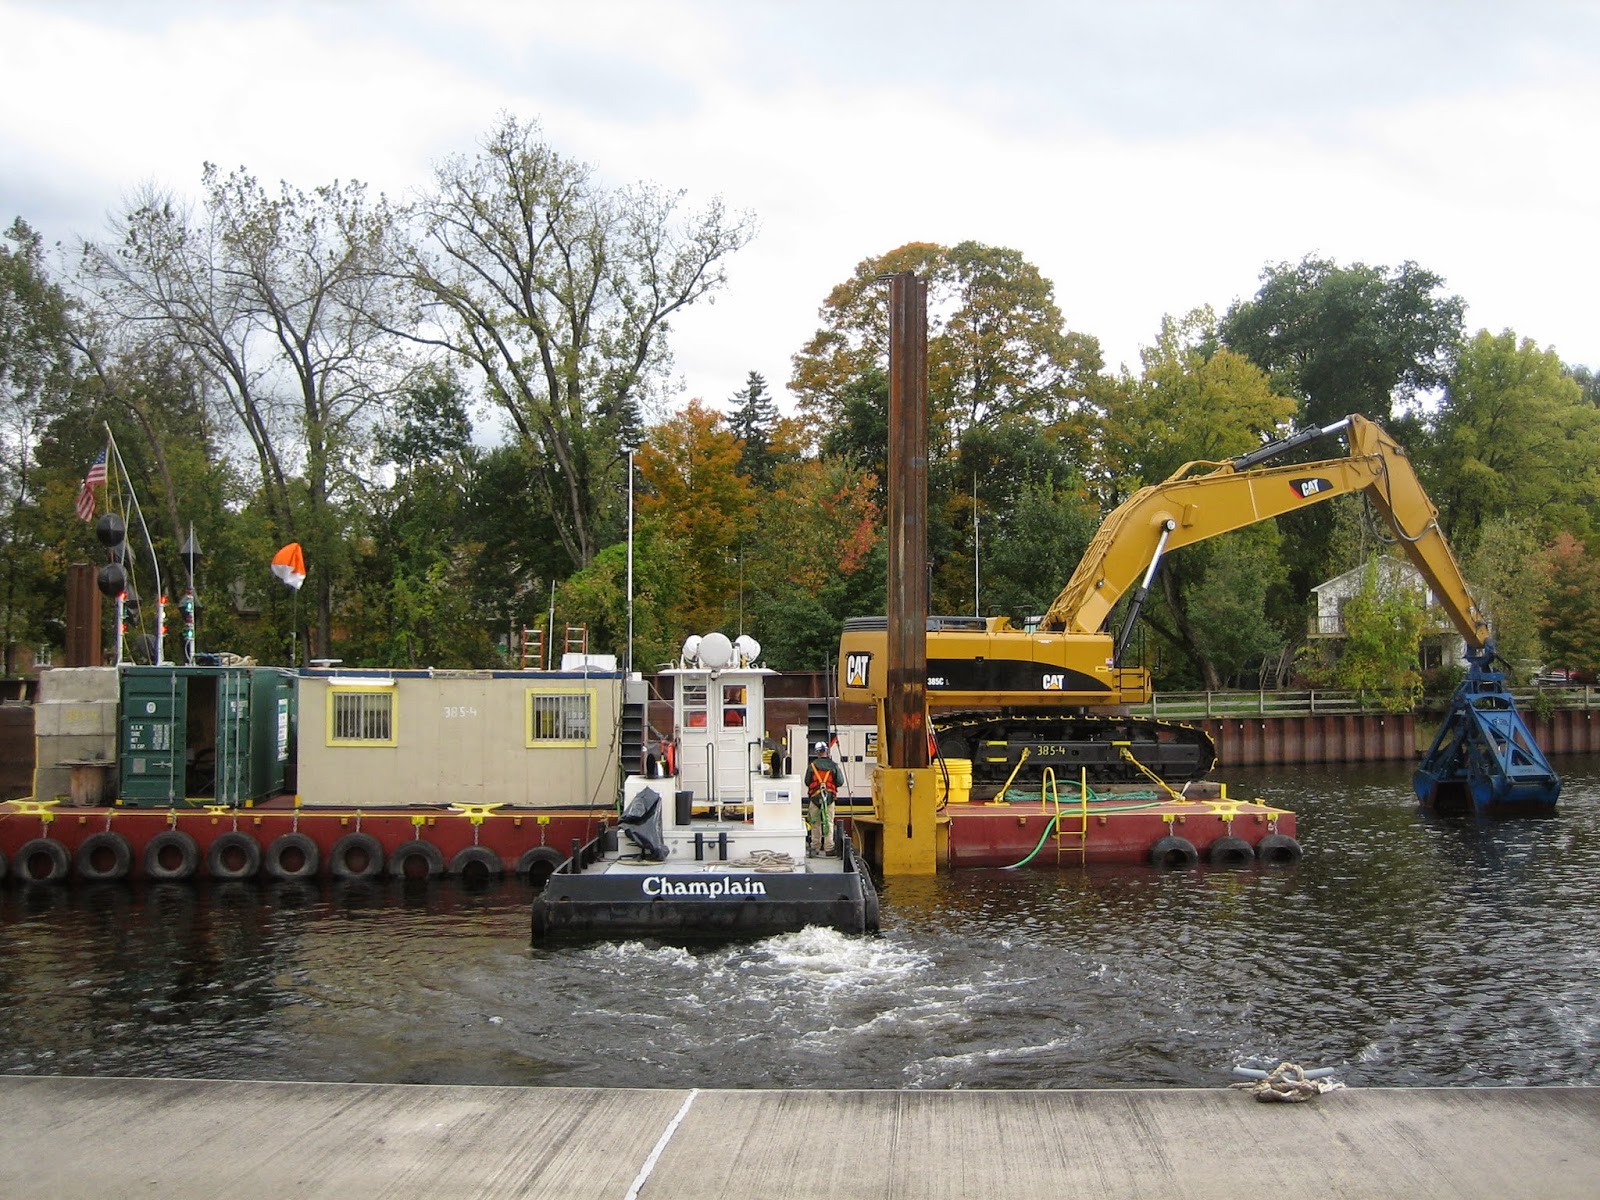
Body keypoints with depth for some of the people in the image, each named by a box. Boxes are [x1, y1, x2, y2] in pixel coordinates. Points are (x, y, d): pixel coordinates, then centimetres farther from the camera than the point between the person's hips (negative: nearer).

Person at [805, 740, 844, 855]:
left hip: (815, 797, 1)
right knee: (829, 823, 4)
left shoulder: (812, 766, -2)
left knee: (815, 823, 10)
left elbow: (807, 782, 2)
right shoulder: (833, 765, -3)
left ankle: (815, 847, 14)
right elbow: (840, 782, -2)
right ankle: (829, 848, 1)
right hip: (829, 797, 0)